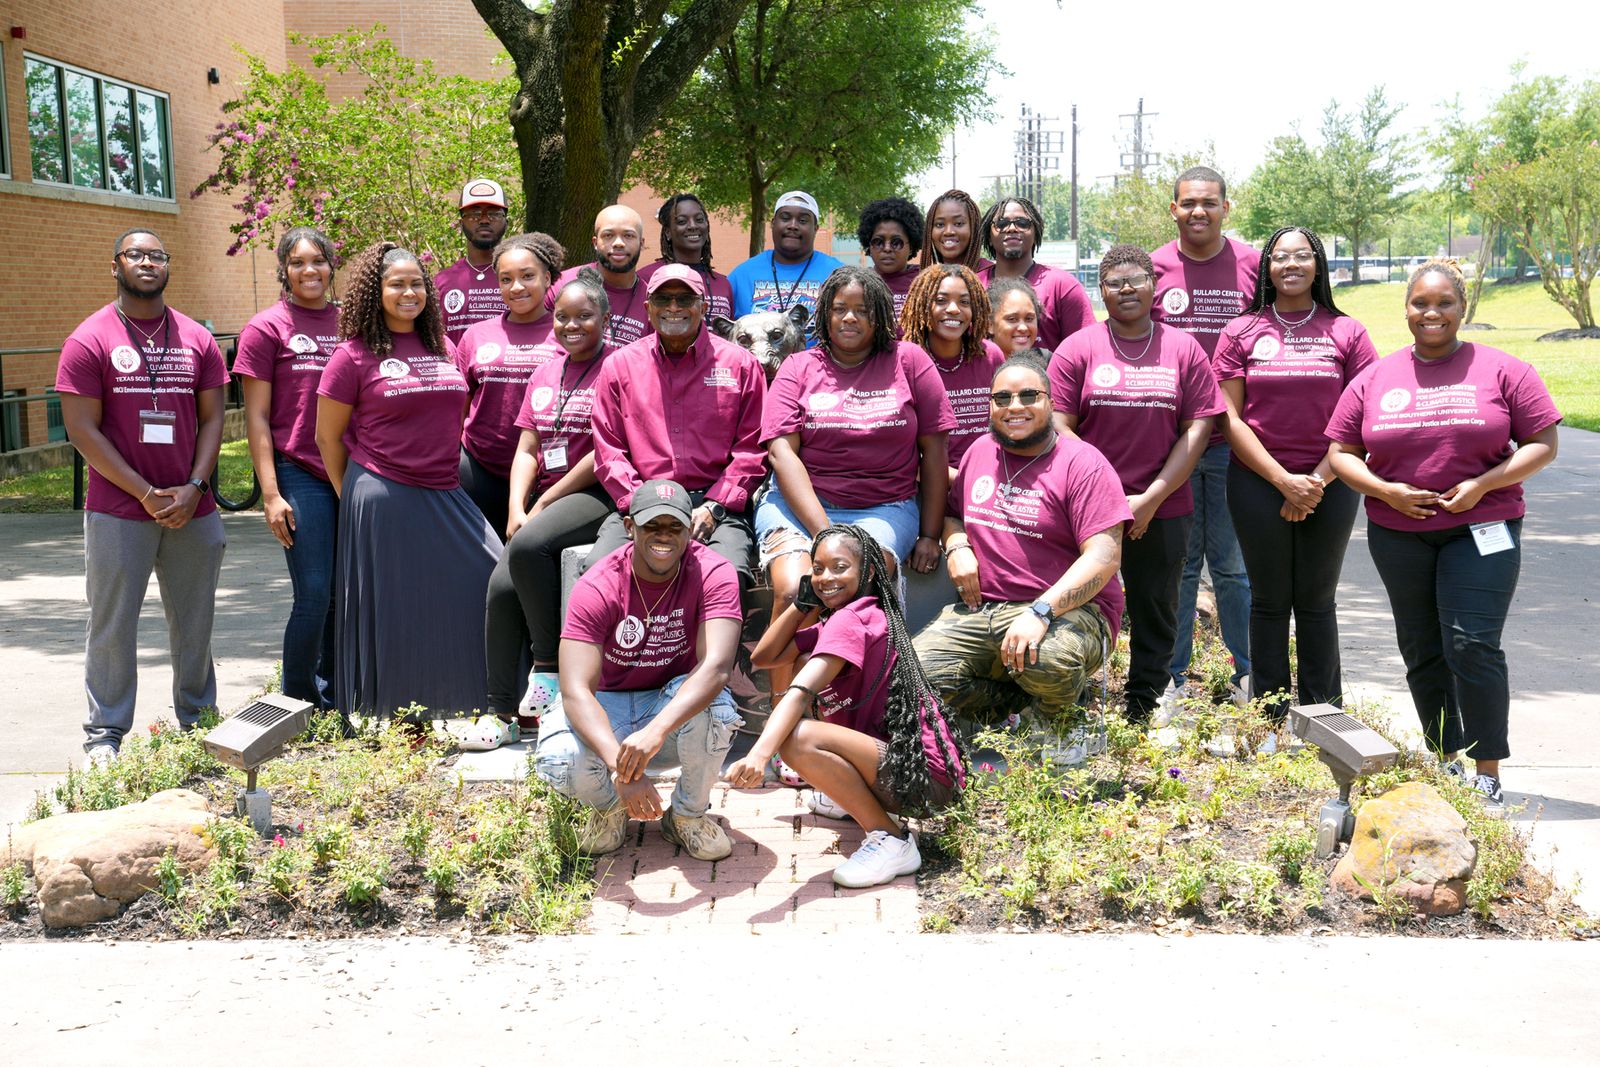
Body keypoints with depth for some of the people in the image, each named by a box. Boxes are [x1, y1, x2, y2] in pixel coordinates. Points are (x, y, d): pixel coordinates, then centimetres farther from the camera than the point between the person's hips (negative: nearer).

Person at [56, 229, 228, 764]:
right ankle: (104, 734, 12)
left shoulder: (197, 339, 9)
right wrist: (145, 493, -12)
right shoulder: (90, 339, -2)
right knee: (112, 627, 1)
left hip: (191, 510, 3)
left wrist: (194, 488, -7)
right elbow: (82, 429, -6)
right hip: (117, 513, -3)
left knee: (194, 624, 10)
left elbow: (211, 419, 8)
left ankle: (199, 724, 22)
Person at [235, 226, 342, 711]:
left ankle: (332, 700, 21)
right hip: (299, 474, -4)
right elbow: (256, 417, -2)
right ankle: (295, 704, 9)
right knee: (314, 594, -6)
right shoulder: (267, 328, 0)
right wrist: (270, 493, -9)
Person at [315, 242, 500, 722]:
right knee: (393, 614, 1)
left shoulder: (443, 348, 11)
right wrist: (351, 498, 4)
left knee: (488, 585, -1)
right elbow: (328, 436, 1)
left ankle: (464, 713, 12)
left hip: (446, 497, 5)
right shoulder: (355, 355, -3)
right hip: (383, 499, -5)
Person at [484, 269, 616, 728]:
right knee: (502, 586, -15)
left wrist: (543, 504, -11)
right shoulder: (544, 374, 19)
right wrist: (516, 509, -3)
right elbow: (526, 450, 14)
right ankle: (504, 709, -6)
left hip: (597, 494, -6)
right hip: (544, 502, 7)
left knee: (529, 545, -33)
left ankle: (550, 664, -15)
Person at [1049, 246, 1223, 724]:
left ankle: (1142, 718, 20)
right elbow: (1060, 427, -3)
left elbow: (1199, 427, 1)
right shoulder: (1077, 349, 3)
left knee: (1156, 618, 8)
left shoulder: (1183, 349, 6)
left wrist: (1151, 498, -8)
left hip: (1163, 511, 2)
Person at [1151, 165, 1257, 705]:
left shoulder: (1252, 265, 3)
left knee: (1234, 565, 7)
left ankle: (1246, 673, 18)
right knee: (1177, 564, 8)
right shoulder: (1152, 267, 4)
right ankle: (1176, 676, 17)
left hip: (1234, 442, 0)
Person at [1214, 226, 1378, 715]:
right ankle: (1270, 720, 13)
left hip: (1330, 485, 0)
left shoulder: (1347, 333, 4)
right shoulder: (1241, 332, 3)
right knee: (1269, 601, 5)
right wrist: (1284, 480, -9)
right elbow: (1230, 418, -1)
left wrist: (1318, 481, -9)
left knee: (1317, 601, 6)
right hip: (1258, 483, 0)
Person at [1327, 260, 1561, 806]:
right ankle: (1445, 759, 24)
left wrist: (1482, 484, -15)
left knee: (1472, 647, -11)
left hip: (1481, 529, -3)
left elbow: (1543, 444, -1)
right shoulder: (1375, 378, 6)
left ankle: (1488, 772, 1)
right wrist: (1386, 490, -10)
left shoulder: (1501, 370, 0)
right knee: (1422, 652, 10)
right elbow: (1340, 452, 7)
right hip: (1398, 534, 3)